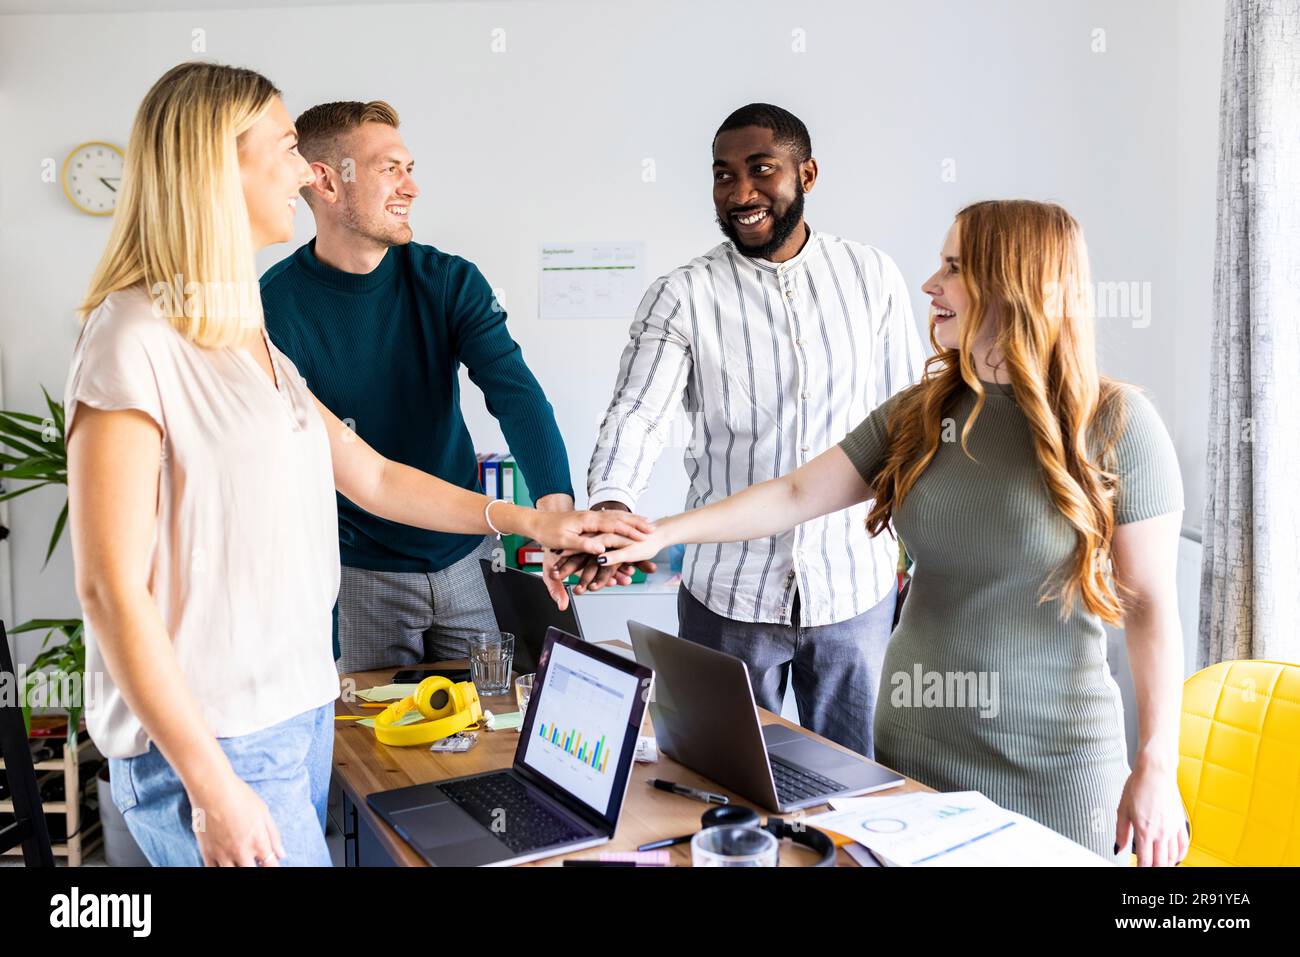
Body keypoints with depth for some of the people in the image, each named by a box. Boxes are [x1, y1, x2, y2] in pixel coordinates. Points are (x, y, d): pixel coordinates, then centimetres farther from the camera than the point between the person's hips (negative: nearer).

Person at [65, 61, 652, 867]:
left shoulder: (254, 342, 11)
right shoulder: (137, 339, -15)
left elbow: (371, 476, 16)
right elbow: (112, 587, -17)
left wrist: (529, 520, 11)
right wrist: (211, 786, -17)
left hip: (298, 706, 8)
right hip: (208, 739, -7)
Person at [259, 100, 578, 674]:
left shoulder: (449, 281, -5)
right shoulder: (276, 306, -13)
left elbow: (516, 392, -18)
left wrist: (558, 513, -36)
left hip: (469, 561, 3)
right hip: (358, 575, -3)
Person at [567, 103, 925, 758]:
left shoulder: (872, 277, 2)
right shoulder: (682, 297, -5)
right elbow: (635, 415, -16)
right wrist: (611, 510, -36)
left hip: (856, 587, 2)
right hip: (729, 594, -1)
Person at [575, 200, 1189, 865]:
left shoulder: (1115, 422, -10)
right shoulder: (918, 416, 2)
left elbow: (1150, 605, -8)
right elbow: (795, 495, 1)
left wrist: (1157, 766, -9)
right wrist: (660, 535, -6)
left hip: (1053, 765, -4)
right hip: (914, 743, 4)